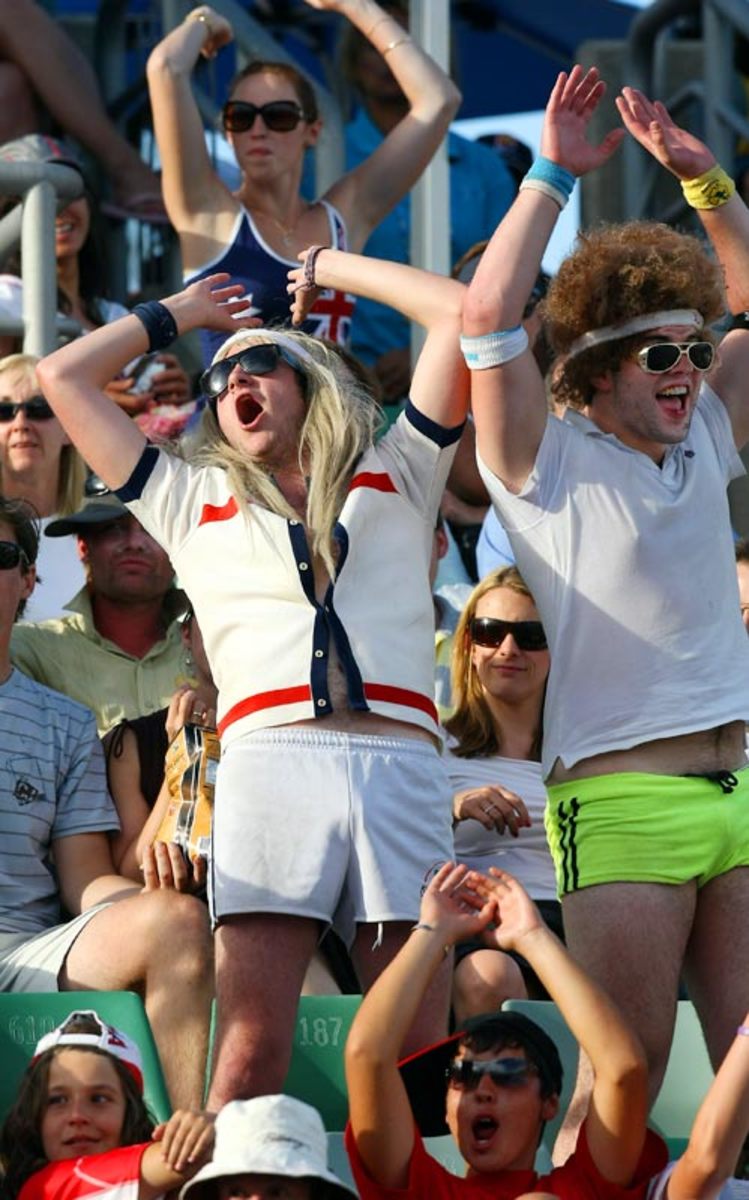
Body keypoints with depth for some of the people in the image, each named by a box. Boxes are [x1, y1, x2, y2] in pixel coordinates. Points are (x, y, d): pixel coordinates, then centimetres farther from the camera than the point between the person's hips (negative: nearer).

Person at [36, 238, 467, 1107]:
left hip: (398, 766, 0)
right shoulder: (193, 503, 29)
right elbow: (63, 377, 31)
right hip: (268, 759, 0)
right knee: (250, 1050, -13)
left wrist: (329, 270, 30)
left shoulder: (394, 478, 25)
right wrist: (175, 314, 42)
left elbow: (460, 313, 19)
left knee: (420, 1058, -8)